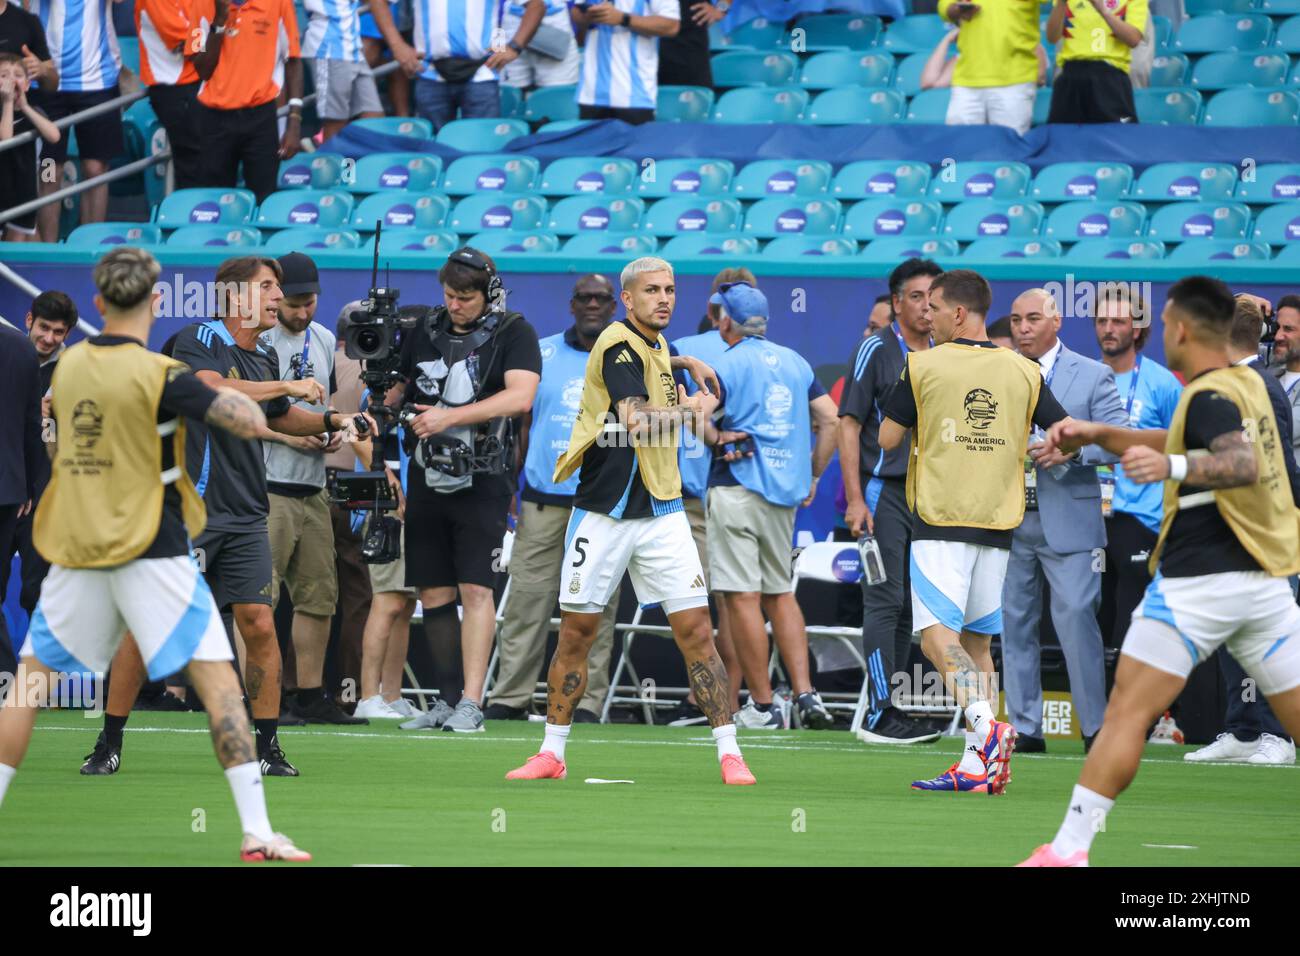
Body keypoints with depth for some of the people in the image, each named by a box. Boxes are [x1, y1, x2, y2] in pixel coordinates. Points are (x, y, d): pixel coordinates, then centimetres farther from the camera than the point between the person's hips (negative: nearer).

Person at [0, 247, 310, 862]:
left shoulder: (68, 367, 5)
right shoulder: (161, 377, -11)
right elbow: (250, 424, -17)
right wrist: (228, 392, 5)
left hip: (76, 552, 4)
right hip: (151, 552, -4)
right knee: (217, 678, -4)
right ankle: (256, 833, -12)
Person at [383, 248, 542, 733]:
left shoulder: (513, 333, -4)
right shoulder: (425, 331, 11)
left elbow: (520, 397, -19)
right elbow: (399, 387, 20)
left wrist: (450, 416, -24)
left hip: (482, 481, -5)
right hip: (428, 479, 5)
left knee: (475, 588, -11)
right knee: (433, 593, 5)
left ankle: (471, 702, -13)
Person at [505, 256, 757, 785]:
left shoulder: (656, 345, 11)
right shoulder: (619, 346, -12)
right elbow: (636, 420, -27)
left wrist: (687, 363, 19)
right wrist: (693, 409, -13)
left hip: (661, 512, 5)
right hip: (604, 513, -5)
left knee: (696, 631, -5)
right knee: (576, 633, 4)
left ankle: (729, 753, -4)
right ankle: (552, 752, 16)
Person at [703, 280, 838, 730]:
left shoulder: (728, 364, -6)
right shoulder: (796, 362, 12)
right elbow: (830, 419, 9)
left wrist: (718, 439, -3)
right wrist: (813, 476, 13)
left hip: (737, 487, -7)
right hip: (785, 492, 7)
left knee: (743, 597, -4)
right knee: (780, 593, 15)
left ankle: (763, 705, -5)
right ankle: (804, 694, 4)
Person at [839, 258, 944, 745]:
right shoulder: (875, 351, -4)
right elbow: (848, 425, -7)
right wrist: (855, 499, -14)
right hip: (883, 491, -6)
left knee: (908, 607, 8)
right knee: (885, 601, -9)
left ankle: (889, 709, 13)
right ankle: (882, 713, -9)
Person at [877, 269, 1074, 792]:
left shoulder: (922, 365, -3)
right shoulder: (1023, 371, 6)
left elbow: (886, 438, 2)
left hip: (940, 520, -5)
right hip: (998, 524, 5)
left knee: (937, 632, -9)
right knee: (977, 640, 11)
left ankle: (986, 728, -32)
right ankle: (975, 765, 5)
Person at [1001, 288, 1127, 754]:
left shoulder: (1092, 376, 4)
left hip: (1067, 519, -3)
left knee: (1076, 619, -9)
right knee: (1014, 623, 4)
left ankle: (1096, 728, -1)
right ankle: (1025, 728, 10)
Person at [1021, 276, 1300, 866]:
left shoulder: (1210, 397, -12)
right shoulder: (1248, 385, 14)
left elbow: (1245, 464, -31)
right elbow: (1185, 444, 27)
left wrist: (1172, 466, -44)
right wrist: (1097, 435, 21)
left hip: (1200, 579, -8)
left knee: (1127, 712, -7)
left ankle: (1068, 850, -12)